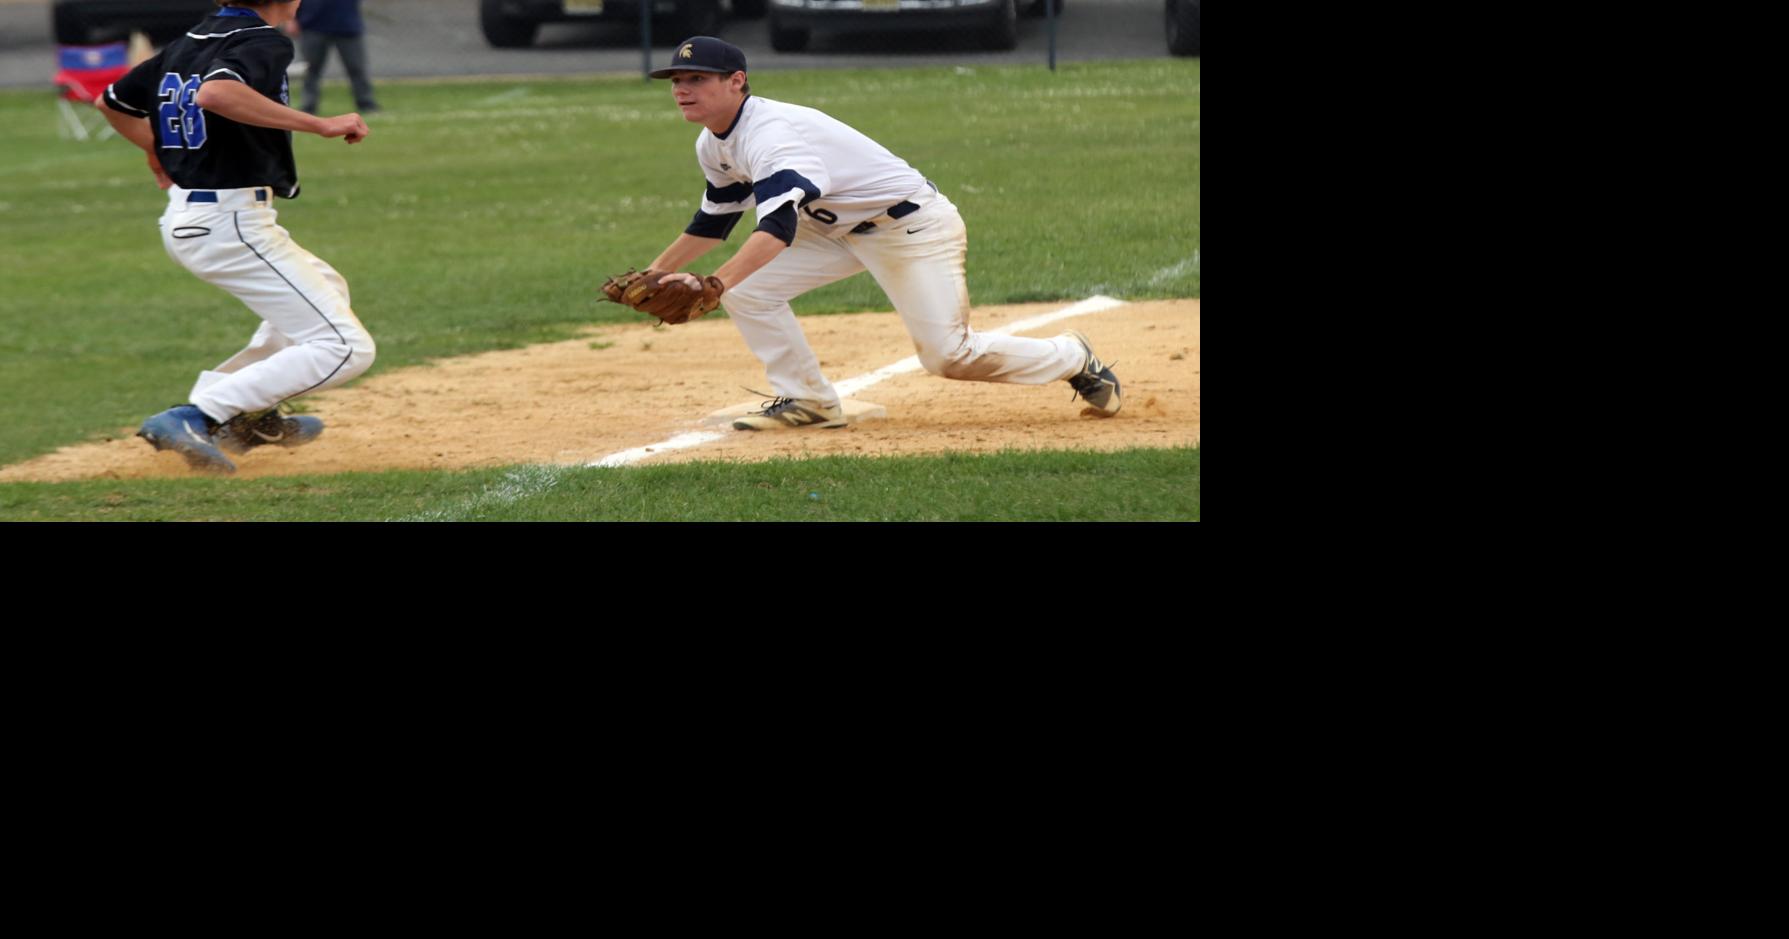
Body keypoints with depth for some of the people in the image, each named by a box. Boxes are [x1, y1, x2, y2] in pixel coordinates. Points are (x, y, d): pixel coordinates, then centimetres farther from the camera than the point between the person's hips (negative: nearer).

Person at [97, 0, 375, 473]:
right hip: (232, 222, -9)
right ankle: (197, 417, -17)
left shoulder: (188, 43, 11)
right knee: (345, 347, -10)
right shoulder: (262, 41, -15)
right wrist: (319, 125, -31)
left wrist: (157, 150, 38)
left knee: (326, 291, 29)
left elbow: (112, 101, 21)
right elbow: (215, 93, -36)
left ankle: (249, 414, 20)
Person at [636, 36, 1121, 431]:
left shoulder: (770, 134, -31)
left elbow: (777, 227, -46)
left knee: (949, 355, -14)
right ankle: (808, 401, 5)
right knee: (746, 289, -7)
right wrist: (656, 273, 8)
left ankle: (1074, 359, 9)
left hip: (913, 224, -9)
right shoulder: (714, 145, 0)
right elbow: (714, 222, 17)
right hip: (836, 228, 9)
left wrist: (712, 286, -57)